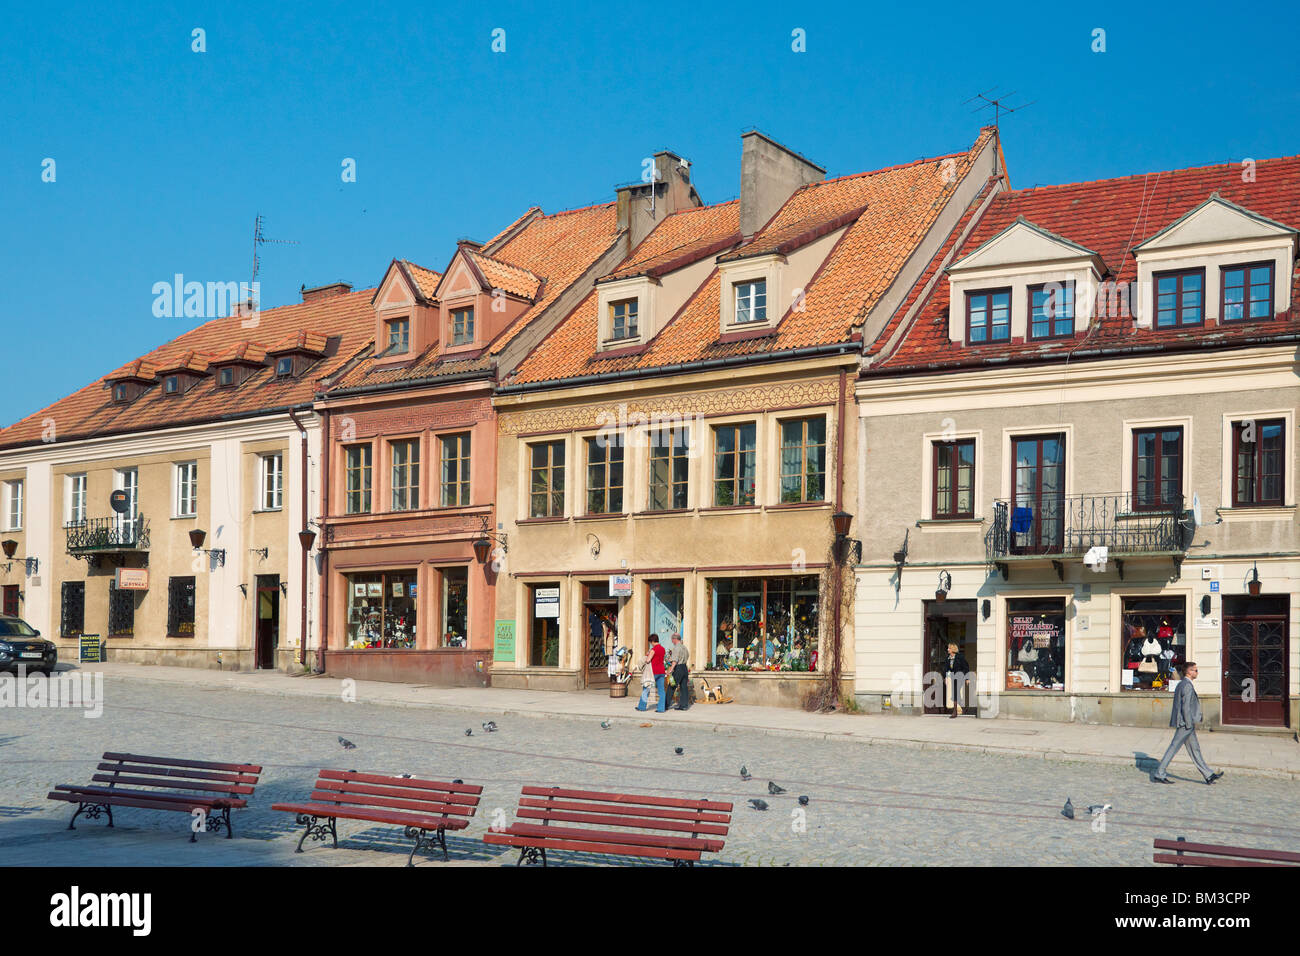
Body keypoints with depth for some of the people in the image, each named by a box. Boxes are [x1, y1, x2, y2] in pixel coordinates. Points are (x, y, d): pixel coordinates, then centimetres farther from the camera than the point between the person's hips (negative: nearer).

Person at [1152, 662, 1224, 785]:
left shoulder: (1180, 684, 15)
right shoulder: (1187, 686, -16)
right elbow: (1185, 707, -21)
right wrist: (1189, 725, -19)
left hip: (1185, 724, 10)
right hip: (1185, 724, -10)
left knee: (1195, 749, 11)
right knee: (1173, 748, -6)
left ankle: (1208, 775, 15)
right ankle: (1159, 774, -3)